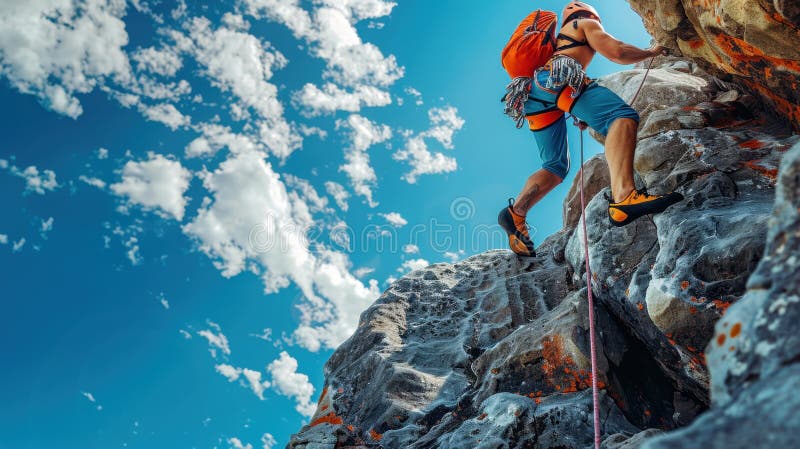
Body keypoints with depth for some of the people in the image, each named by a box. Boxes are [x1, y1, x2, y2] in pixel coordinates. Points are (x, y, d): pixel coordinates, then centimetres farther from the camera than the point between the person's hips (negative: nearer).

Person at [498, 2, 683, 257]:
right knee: (623, 116, -24)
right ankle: (623, 195, -51)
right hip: (558, 77, -8)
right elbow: (617, 52, 11)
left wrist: (579, 117, 39)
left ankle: (516, 213, -5)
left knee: (556, 167, 15)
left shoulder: (557, 40, 44)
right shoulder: (585, 23, 25)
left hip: (533, 94, 8)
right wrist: (650, 52, 28)